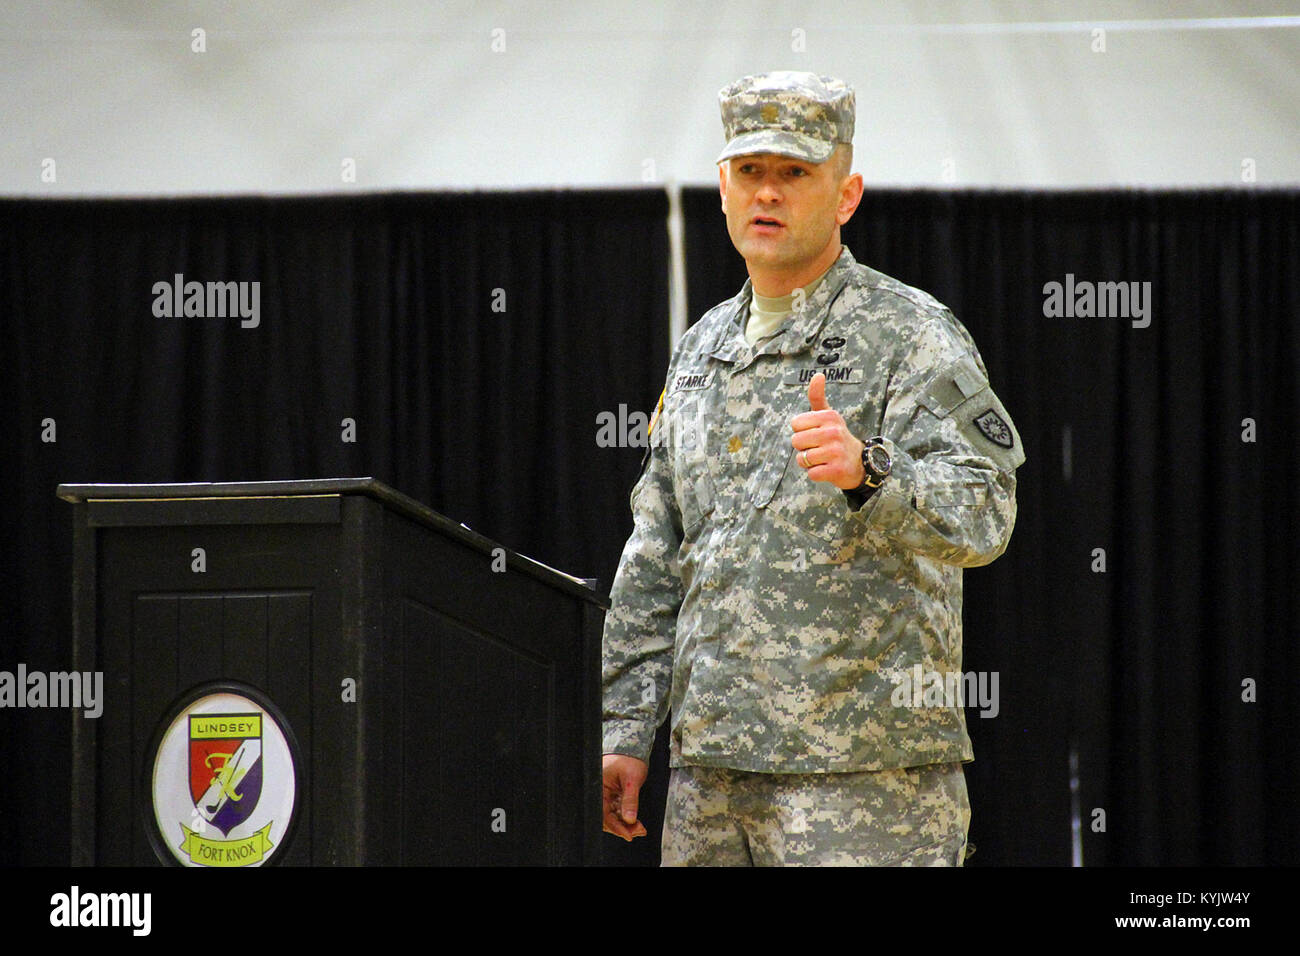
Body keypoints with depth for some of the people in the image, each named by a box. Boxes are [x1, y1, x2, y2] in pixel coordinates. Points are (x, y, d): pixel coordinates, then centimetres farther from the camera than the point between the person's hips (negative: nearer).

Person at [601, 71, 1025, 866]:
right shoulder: (703, 349, 17)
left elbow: (984, 514, -19)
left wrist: (867, 471, -37)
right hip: (709, 766, 7)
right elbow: (654, 566, 20)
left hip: (866, 771, -7)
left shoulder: (913, 338, -5)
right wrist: (625, 729, 14)